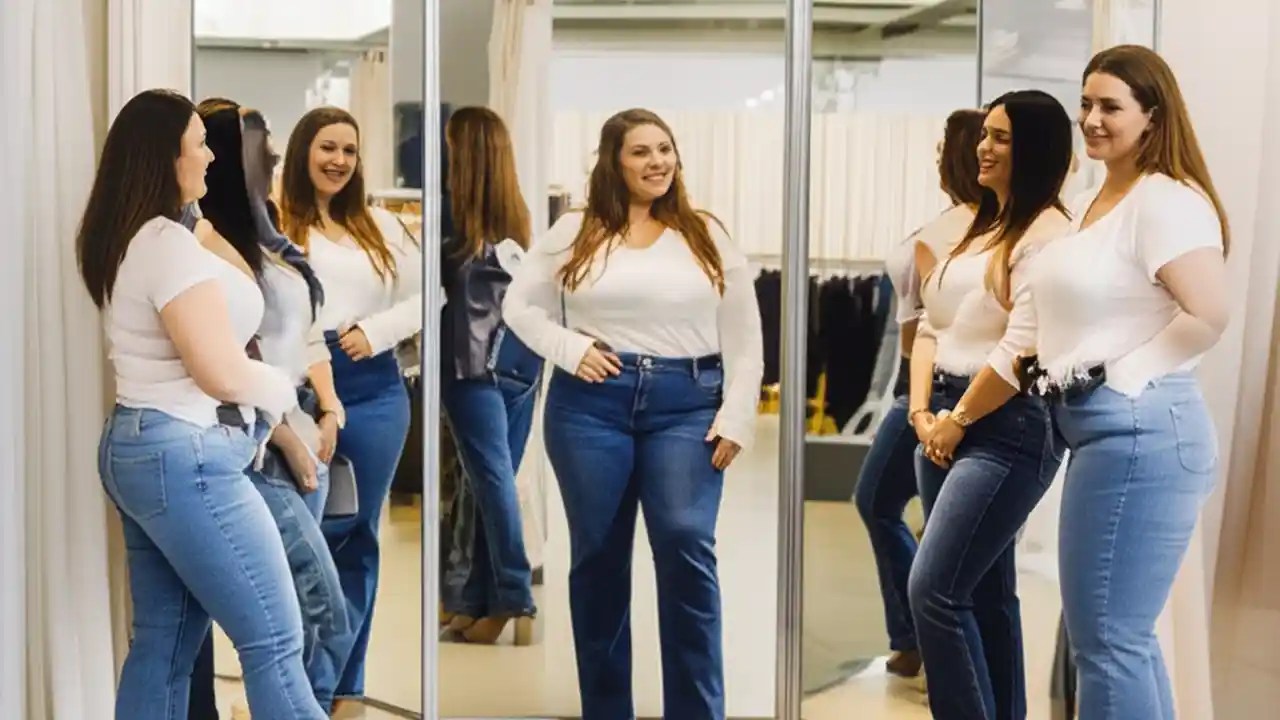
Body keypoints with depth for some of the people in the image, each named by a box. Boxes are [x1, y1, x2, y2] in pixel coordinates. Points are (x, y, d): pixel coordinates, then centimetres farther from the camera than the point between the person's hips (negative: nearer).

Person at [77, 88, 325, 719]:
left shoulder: (128, 241, 14)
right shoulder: (169, 244, -17)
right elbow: (222, 373, -19)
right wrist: (283, 392, -1)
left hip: (139, 448, 10)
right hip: (184, 457, -10)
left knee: (163, 644, 13)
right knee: (274, 640, -5)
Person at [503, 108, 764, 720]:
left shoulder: (707, 235, 8)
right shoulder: (575, 232, 7)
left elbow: (743, 337, 7)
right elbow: (519, 305, 10)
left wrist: (735, 417, -1)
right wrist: (569, 348, -6)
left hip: (686, 406, -1)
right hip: (591, 404, 1)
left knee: (686, 545, -16)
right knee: (597, 556, 5)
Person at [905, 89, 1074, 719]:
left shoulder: (1047, 233, -12)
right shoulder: (977, 228, 16)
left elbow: (1022, 350, -20)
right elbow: (931, 324, 15)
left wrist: (958, 420, -11)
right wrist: (922, 413, 2)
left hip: (1006, 429, -9)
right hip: (945, 422, 9)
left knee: (934, 592, -13)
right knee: (983, 593, 13)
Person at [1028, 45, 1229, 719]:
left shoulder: (1167, 201, -13)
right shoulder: (1089, 202, 17)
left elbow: (1208, 317, -23)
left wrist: (1125, 373, -17)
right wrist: (1052, 370, 11)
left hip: (1140, 431, -10)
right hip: (1099, 430, 11)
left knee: (1106, 638, -6)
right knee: (1124, 634, 16)